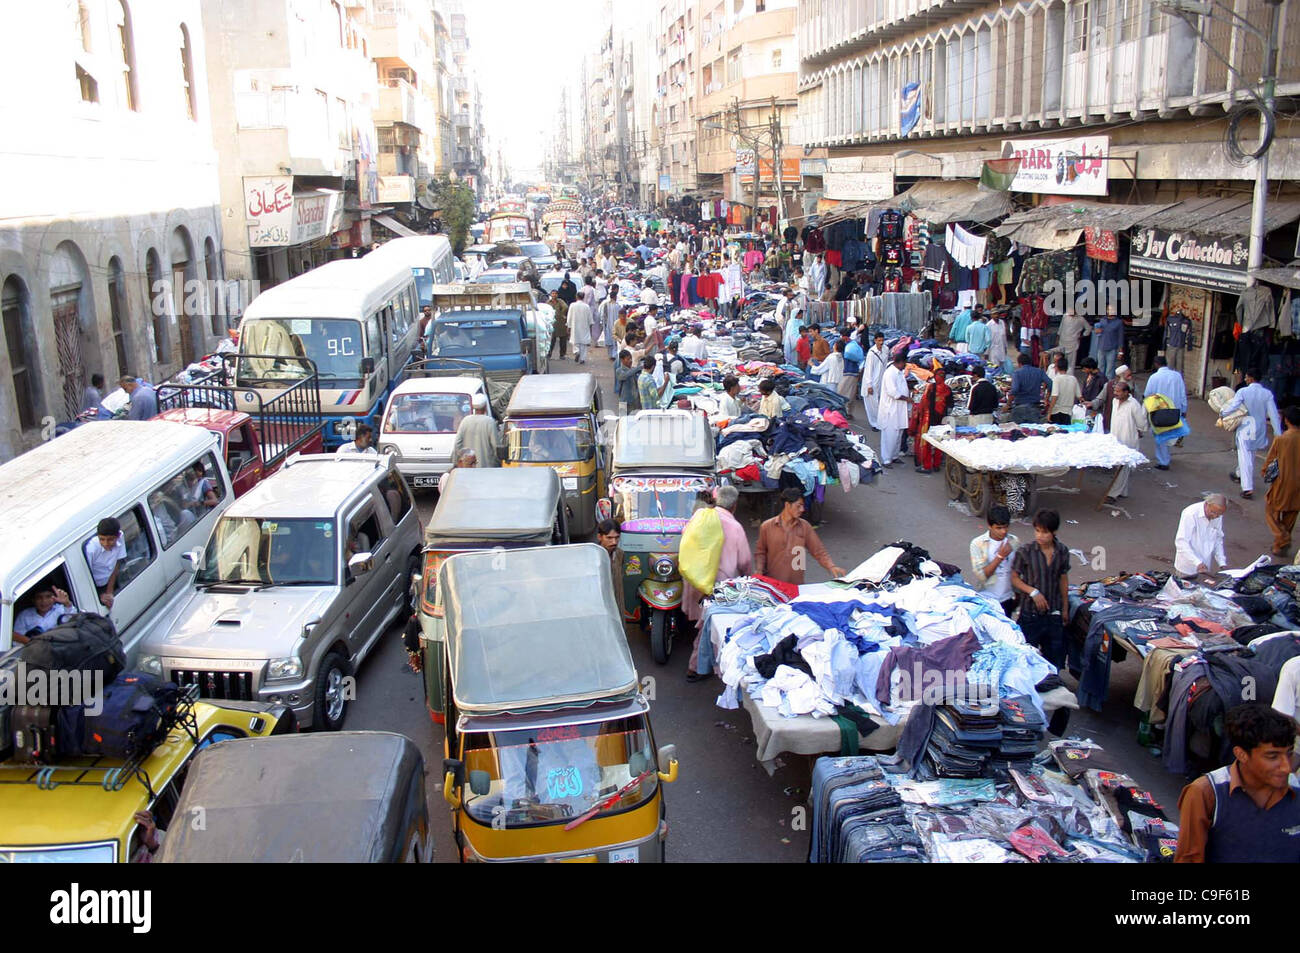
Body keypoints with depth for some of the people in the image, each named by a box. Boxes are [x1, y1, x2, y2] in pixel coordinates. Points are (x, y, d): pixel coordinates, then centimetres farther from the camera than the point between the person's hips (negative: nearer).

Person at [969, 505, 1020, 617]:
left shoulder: (1014, 542, -2)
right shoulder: (978, 544, -13)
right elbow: (981, 575, -19)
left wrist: (1017, 595, 13)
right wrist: (1000, 556, -24)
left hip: (1007, 598, 3)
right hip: (985, 599, -3)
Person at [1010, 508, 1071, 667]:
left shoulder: (1062, 552, -3)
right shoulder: (1025, 552, -14)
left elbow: (1063, 579, 8)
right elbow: (1014, 578, -6)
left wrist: (1065, 608, 12)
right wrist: (1033, 592, -20)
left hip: (1054, 613, 3)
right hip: (1030, 613, -3)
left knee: (1055, 653, 13)